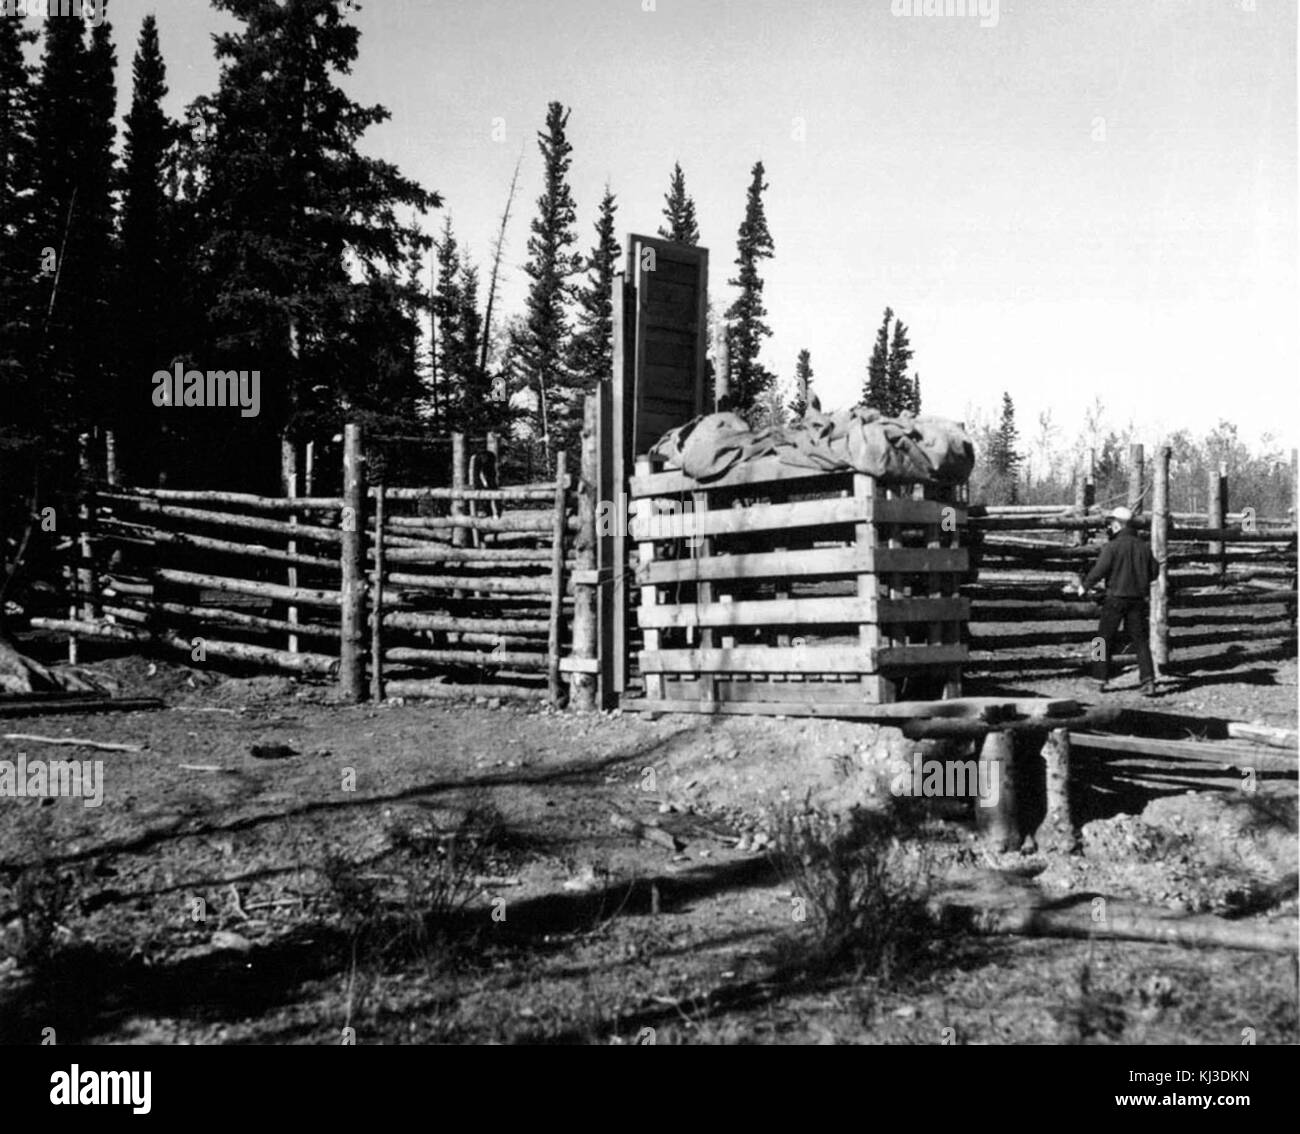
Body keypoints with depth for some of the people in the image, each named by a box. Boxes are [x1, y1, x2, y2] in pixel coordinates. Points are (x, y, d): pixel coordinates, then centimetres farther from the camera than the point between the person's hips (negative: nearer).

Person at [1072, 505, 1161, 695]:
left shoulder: (1112, 547, -13)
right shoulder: (1144, 546, 3)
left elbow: (1099, 571, -16)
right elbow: (1154, 571, 9)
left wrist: (1084, 586, 0)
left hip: (1116, 599, -4)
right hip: (1139, 599, 4)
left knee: (1105, 639, 9)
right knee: (1140, 640, 7)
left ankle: (1102, 679, 12)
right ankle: (1148, 681, -2)